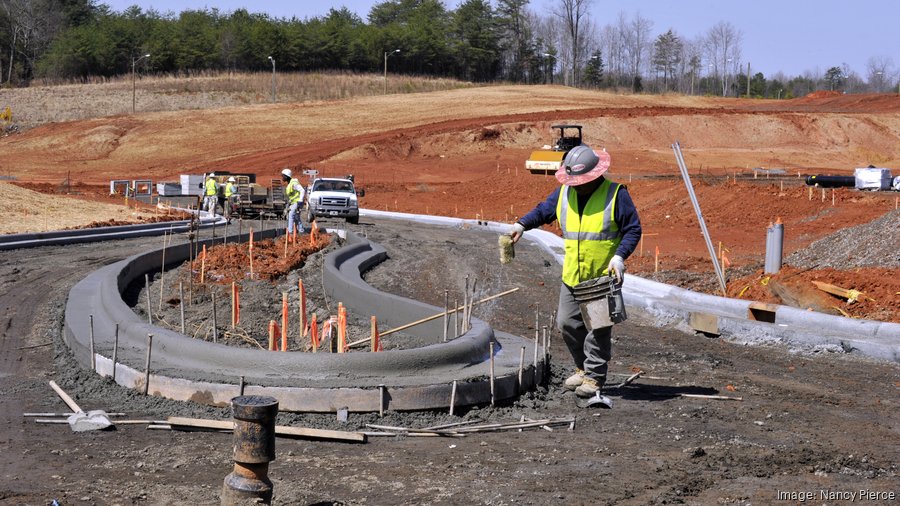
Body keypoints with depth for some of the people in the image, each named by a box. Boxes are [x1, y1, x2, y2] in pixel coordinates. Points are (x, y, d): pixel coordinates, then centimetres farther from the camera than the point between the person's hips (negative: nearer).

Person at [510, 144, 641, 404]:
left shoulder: (615, 194, -8)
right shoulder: (564, 193, 6)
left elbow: (633, 229, -5)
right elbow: (543, 211, 18)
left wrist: (619, 256, -18)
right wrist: (521, 225, 2)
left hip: (604, 276, -5)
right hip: (572, 275, 5)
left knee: (598, 328, -3)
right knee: (567, 323, 8)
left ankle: (594, 377, 8)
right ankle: (584, 368, 27)